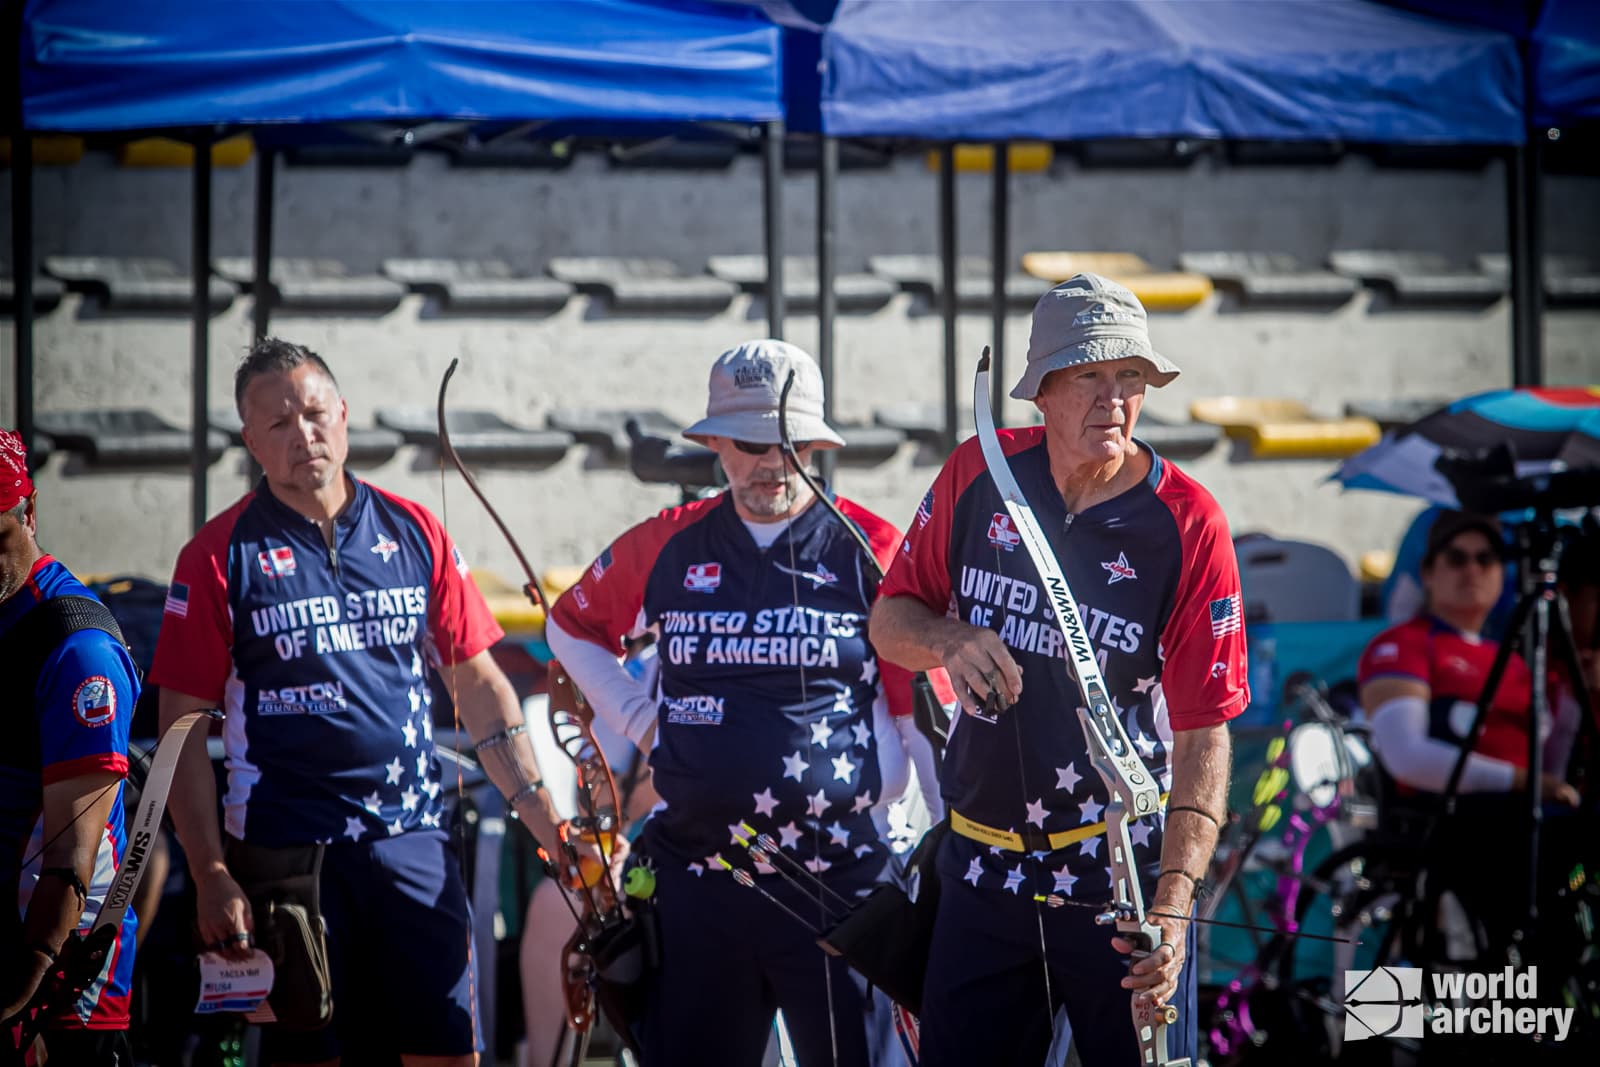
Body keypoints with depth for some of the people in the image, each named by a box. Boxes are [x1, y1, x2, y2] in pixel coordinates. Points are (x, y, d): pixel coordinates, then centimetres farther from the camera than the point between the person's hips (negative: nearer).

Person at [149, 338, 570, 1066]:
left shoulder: (412, 533, 8)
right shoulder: (220, 556, -1)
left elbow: (480, 686, 13)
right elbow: (183, 732, -1)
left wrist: (547, 822, 5)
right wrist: (212, 876, -10)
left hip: (413, 841, 3)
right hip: (284, 853, -2)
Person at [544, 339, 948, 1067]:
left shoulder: (874, 550, -1)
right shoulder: (667, 546, 8)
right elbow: (572, 626, 26)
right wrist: (638, 718, 12)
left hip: (837, 878, -3)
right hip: (695, 878, 3)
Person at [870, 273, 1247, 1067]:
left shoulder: (1187, 525, -11)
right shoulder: (979, 476, 0)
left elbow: (1203, 734, -14)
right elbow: (890, 621, 11)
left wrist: (1173, 901, -25)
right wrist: (951, 640, -14)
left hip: (1126, 866, -3)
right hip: (982, 865, 3)